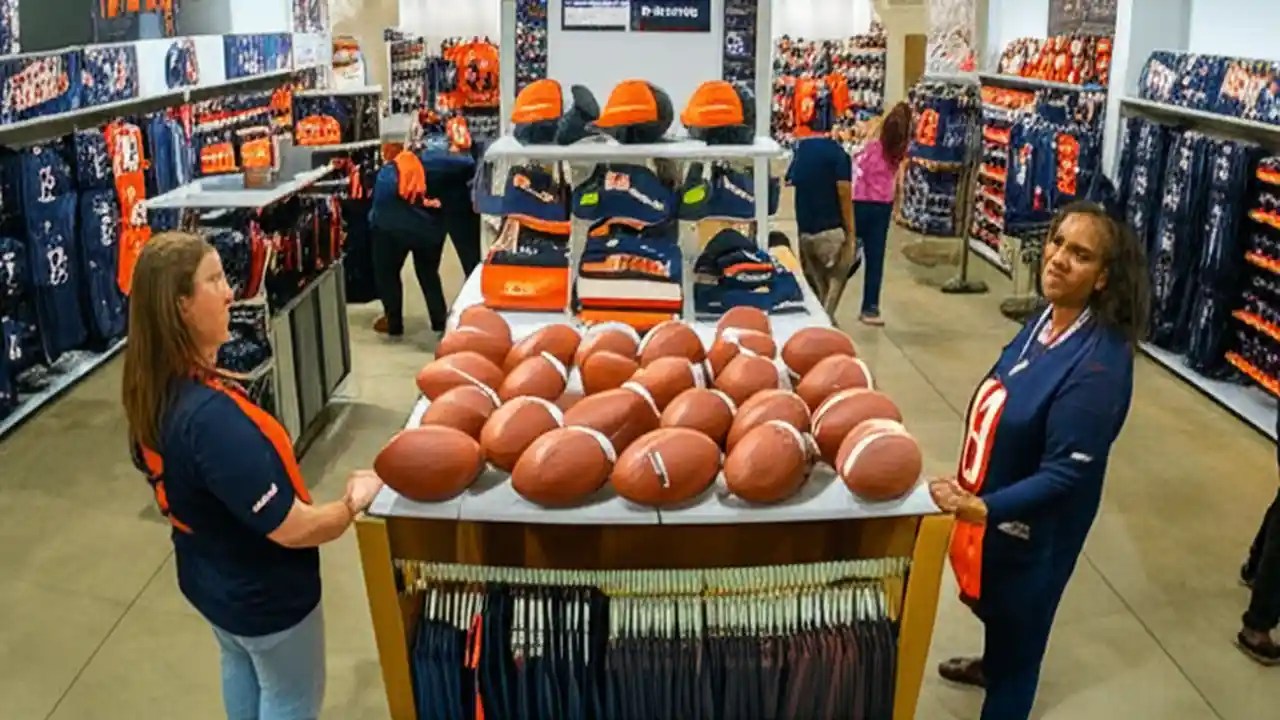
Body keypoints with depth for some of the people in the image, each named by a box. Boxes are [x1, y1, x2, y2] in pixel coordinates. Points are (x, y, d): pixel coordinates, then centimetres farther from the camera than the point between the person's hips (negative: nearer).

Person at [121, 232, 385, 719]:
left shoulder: (153, 391, -12)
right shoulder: (211, 416, -41)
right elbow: (293, 528, -32)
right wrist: (356, 501, -15)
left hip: (210, 577, 8)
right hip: (264, 594, -8)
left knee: (242, 668, 34)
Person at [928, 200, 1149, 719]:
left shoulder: (1098, 366, -31)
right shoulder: (1046, 321, -5)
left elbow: (1063, 476, -28)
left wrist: (983, 508, -39)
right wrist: (972, 497, 17)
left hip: (1034, 525, -8)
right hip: (992, 505, 9)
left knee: (1018, 624, 14)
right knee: (991, 604, 32)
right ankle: (992, 665, 60)